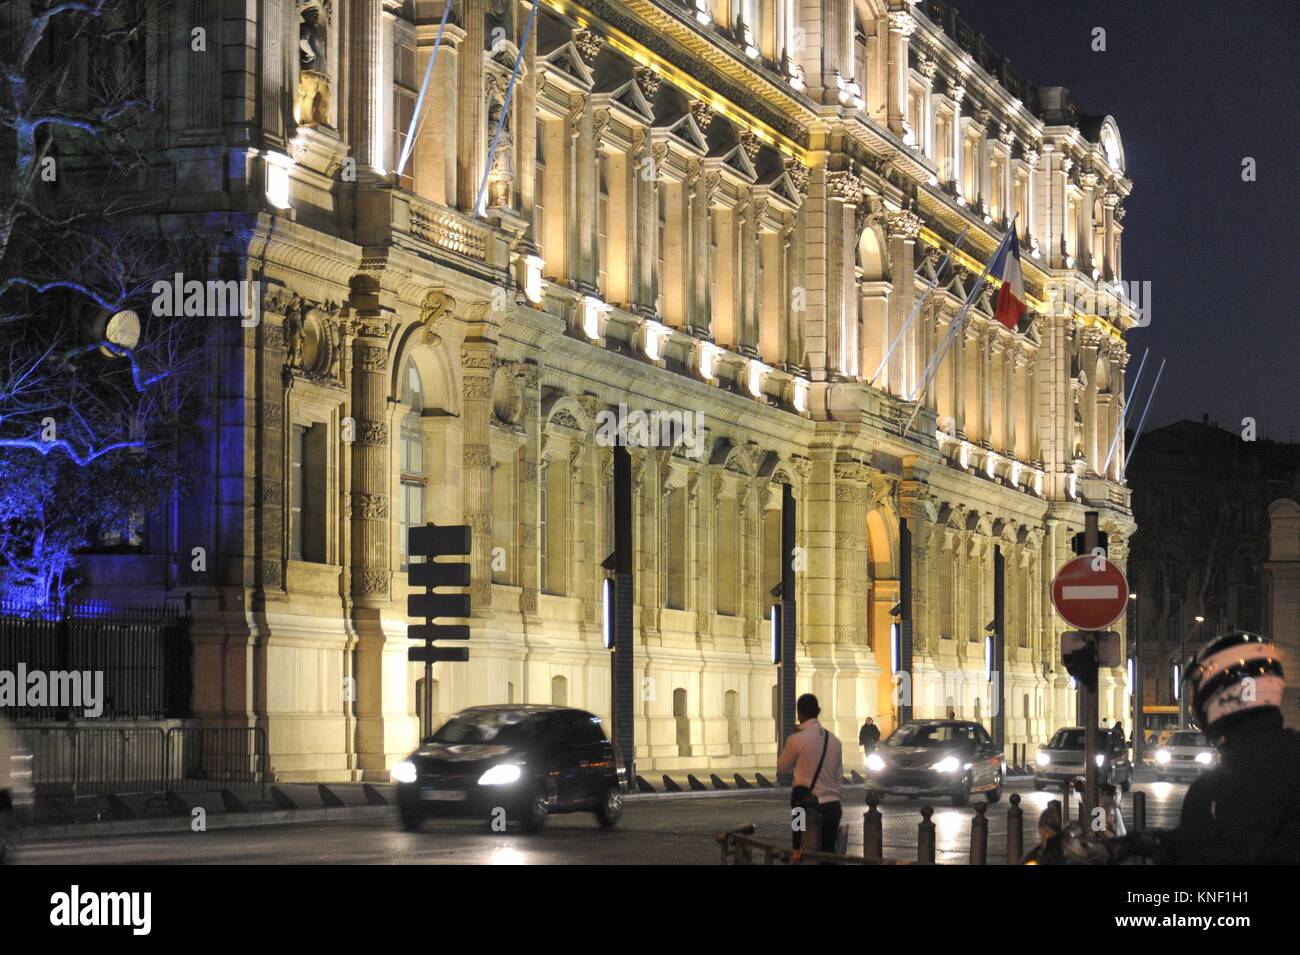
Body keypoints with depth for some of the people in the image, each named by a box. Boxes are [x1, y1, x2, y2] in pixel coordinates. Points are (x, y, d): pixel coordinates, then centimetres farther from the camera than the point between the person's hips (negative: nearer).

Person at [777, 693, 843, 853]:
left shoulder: (797, 739, -10)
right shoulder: (834, 740, 7)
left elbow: (782, 769, 5)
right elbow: (839, 774, 12)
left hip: (808, 806, -5)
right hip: (832, 805, 5)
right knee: (828, 852, 8)